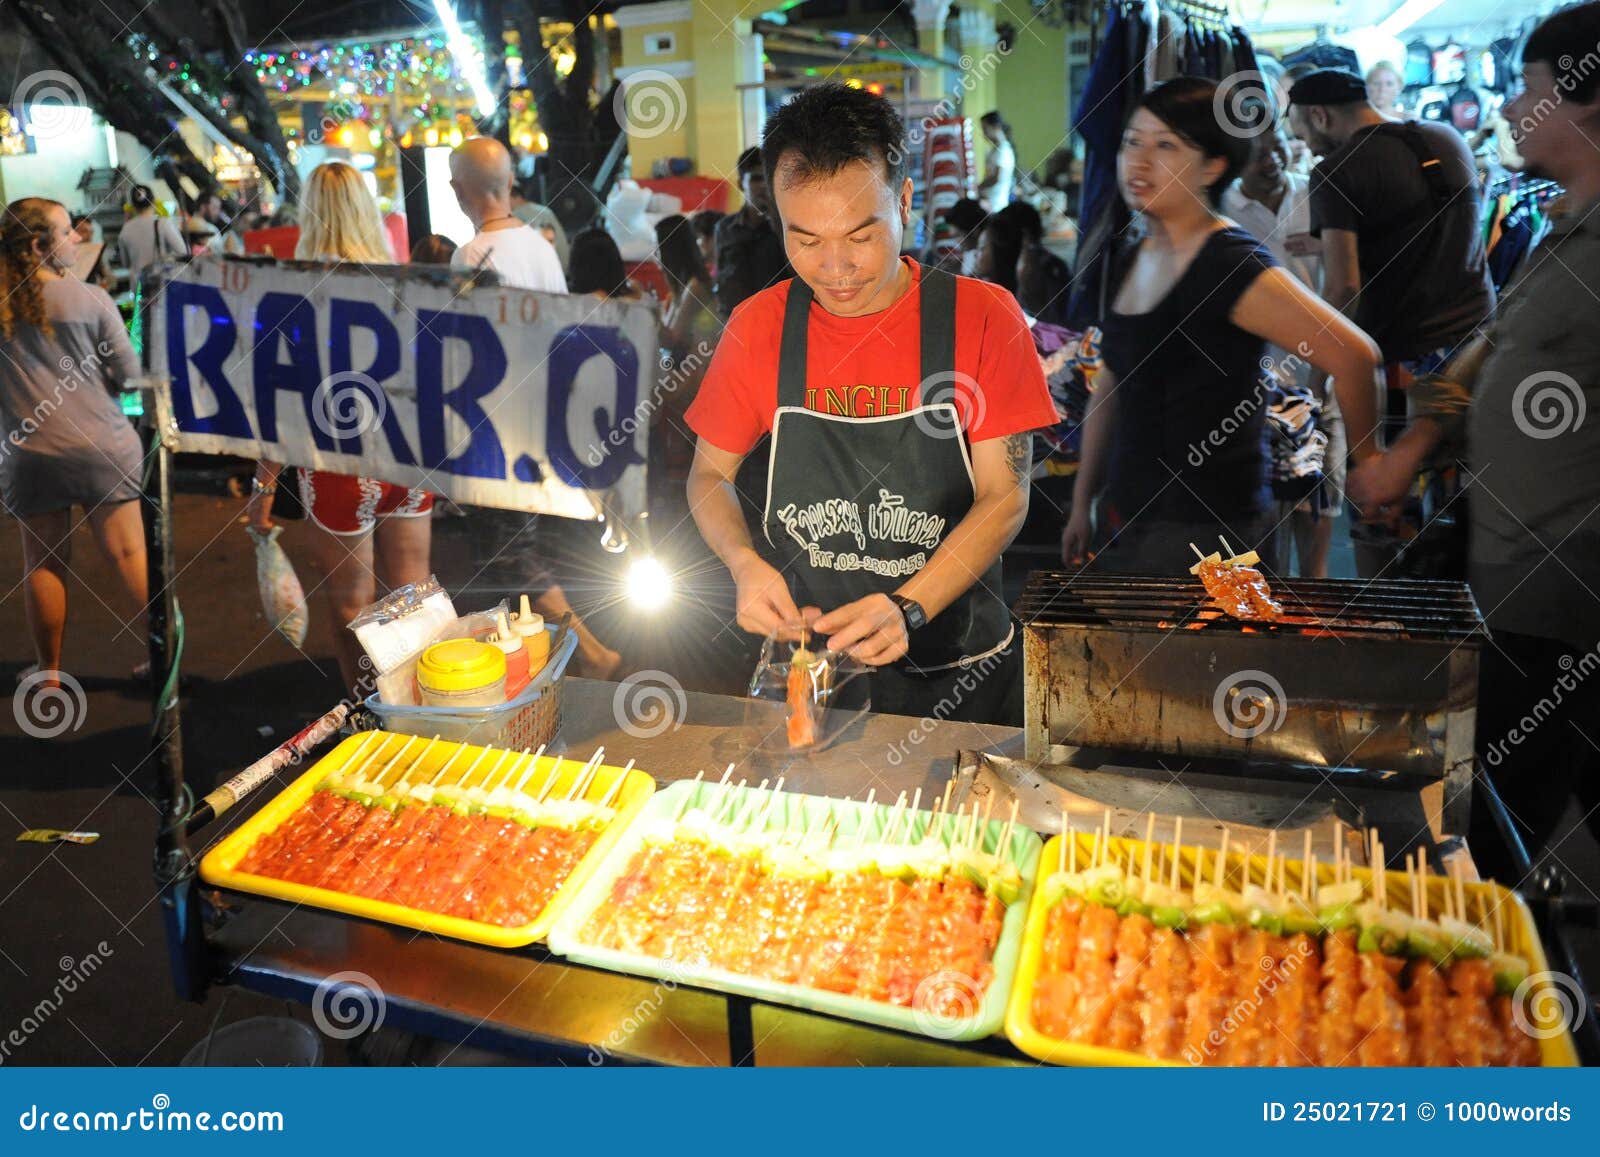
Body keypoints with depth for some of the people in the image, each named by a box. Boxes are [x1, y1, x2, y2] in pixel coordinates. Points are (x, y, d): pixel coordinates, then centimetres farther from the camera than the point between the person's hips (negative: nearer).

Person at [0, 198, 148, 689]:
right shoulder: (90, 299, -8)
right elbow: (131, 376, -4)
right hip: (102, 446, -2)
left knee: (43, 561, 12)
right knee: (129, 555, 4)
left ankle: (49, 672, 23)